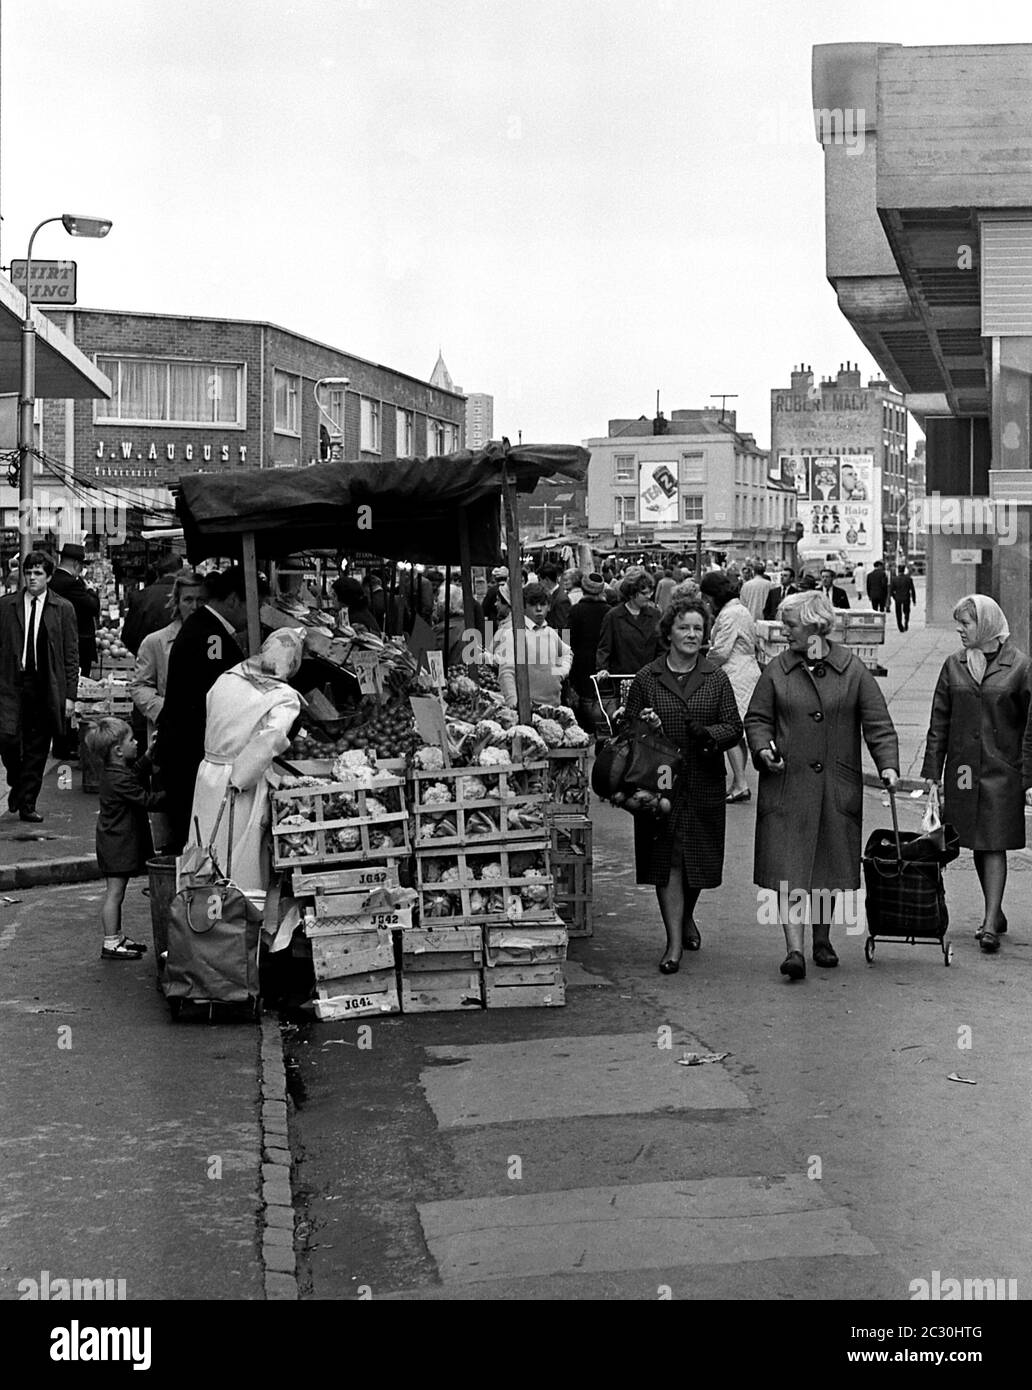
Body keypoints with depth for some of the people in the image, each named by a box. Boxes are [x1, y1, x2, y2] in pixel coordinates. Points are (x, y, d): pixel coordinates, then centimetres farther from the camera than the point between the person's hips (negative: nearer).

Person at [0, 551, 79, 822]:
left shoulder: (63, 609, 4)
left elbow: (71, 655, 3)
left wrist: (70, 695, -2)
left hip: (46, 688, 0)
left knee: (37, 749, 4)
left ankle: (27, 804, 16)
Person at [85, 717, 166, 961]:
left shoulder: (115, 769, 6)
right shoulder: (119, 779, -24)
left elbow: (136, 773, 26)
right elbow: (147, 800, -23)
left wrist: (149, 755, 19)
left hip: (118, 840, 10)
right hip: (117, 843, -10)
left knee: (116, 892, 17)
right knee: (115, 892, -4)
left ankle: (117, 937, 27)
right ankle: (111, 944, 0)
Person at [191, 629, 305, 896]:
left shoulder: (226, 679, 4)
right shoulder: (285, 698, -12)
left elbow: (209, 722, 12)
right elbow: (271, 738, -25)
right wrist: (240, 779, -18)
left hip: (208, 773, 5)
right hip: (245, 789, -5)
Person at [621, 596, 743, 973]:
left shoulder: (716, 679, 6)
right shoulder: (647, 678, 2)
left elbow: (734, 727, 3)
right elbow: (627, 726, 6)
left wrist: (708, 734, -17)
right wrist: (644, 727, -16)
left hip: (704, 784, 2)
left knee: (698, 857, 10)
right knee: (667, 861, -5)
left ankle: (687, 918, 38)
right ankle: (675, 942, -1)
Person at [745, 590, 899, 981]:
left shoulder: (853, 670, 1)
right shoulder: (776, 671, 3)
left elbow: (877, 723, 1)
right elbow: (757, 718, 8)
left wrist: (888, 764, -10)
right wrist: (763, 748, -11)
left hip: (838, 788, 0)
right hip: (787, 784, 0)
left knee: (832, 869, 10)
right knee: (789, 868, -8)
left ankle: (822, 939, 27)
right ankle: (794, 949, -8)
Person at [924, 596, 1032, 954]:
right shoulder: (954, 665, 5)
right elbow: (939, 721, 8)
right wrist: (932, 770, 4)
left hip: (1002, 771, -4)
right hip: (963, 768, 4)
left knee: (994, 845, -6)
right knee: (977, 846, 11)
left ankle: (991, 924, -5)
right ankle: (995, 915, 25)